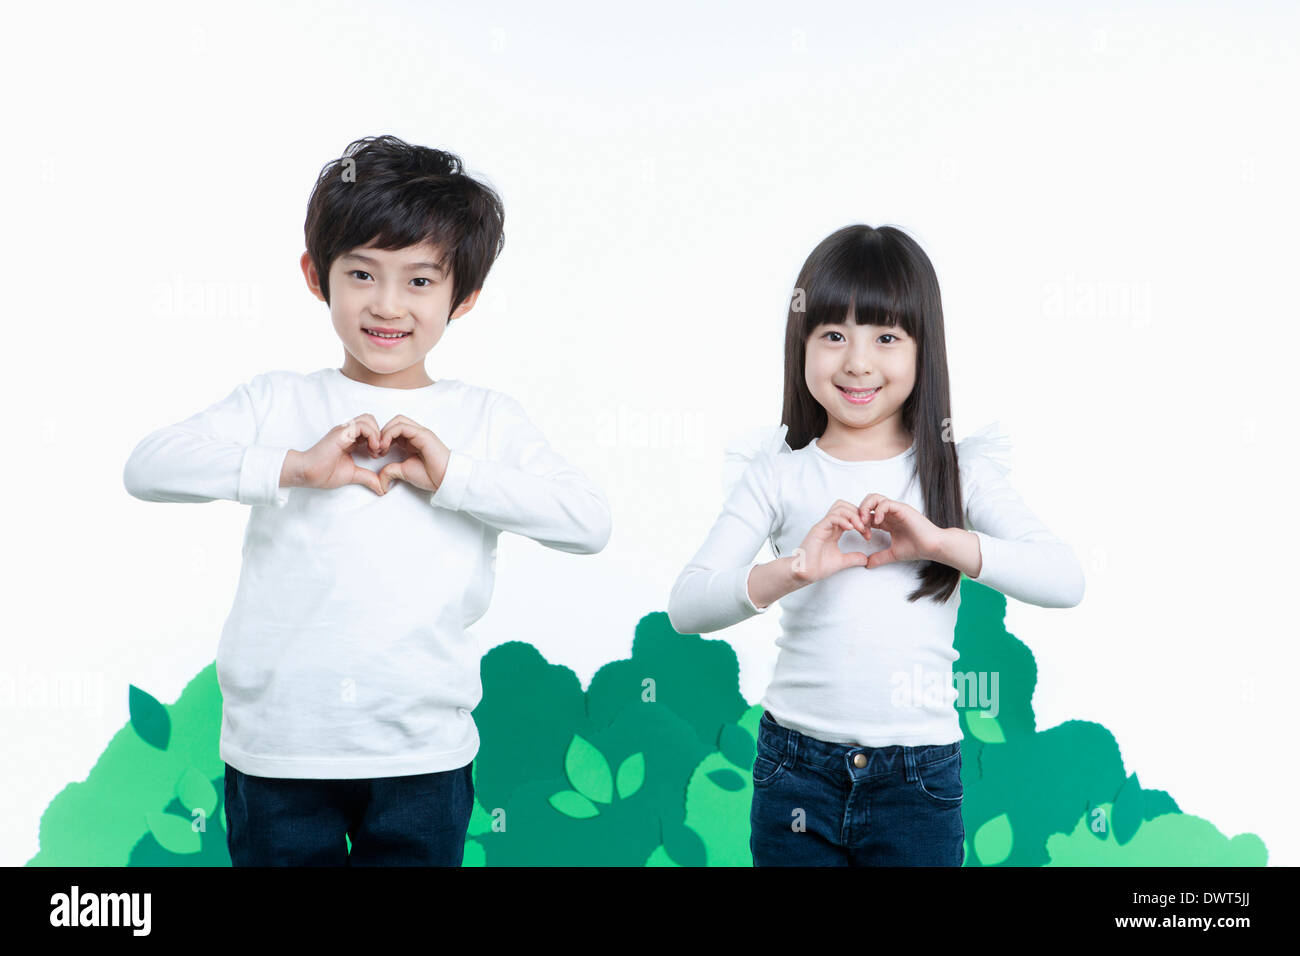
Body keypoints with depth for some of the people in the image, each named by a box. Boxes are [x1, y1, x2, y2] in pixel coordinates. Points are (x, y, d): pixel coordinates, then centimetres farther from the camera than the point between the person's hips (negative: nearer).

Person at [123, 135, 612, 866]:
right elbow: (148, 467, -7)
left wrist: (452, 475, -15)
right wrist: (295, 466, -17)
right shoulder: (278, 403, 4)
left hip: (422, 757, 0)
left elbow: (590, 522, -8)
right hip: (277, 750, 0)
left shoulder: (488, 419, 3)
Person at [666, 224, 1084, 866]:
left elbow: (1066, 580, -10)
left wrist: (940, 540, -22)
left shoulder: (956, 471, 1)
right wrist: (793, 569, -23)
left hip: (919, 779, 0)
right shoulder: (778, 473, 0)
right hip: (795, 765, 0)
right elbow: (685, 607, -7)